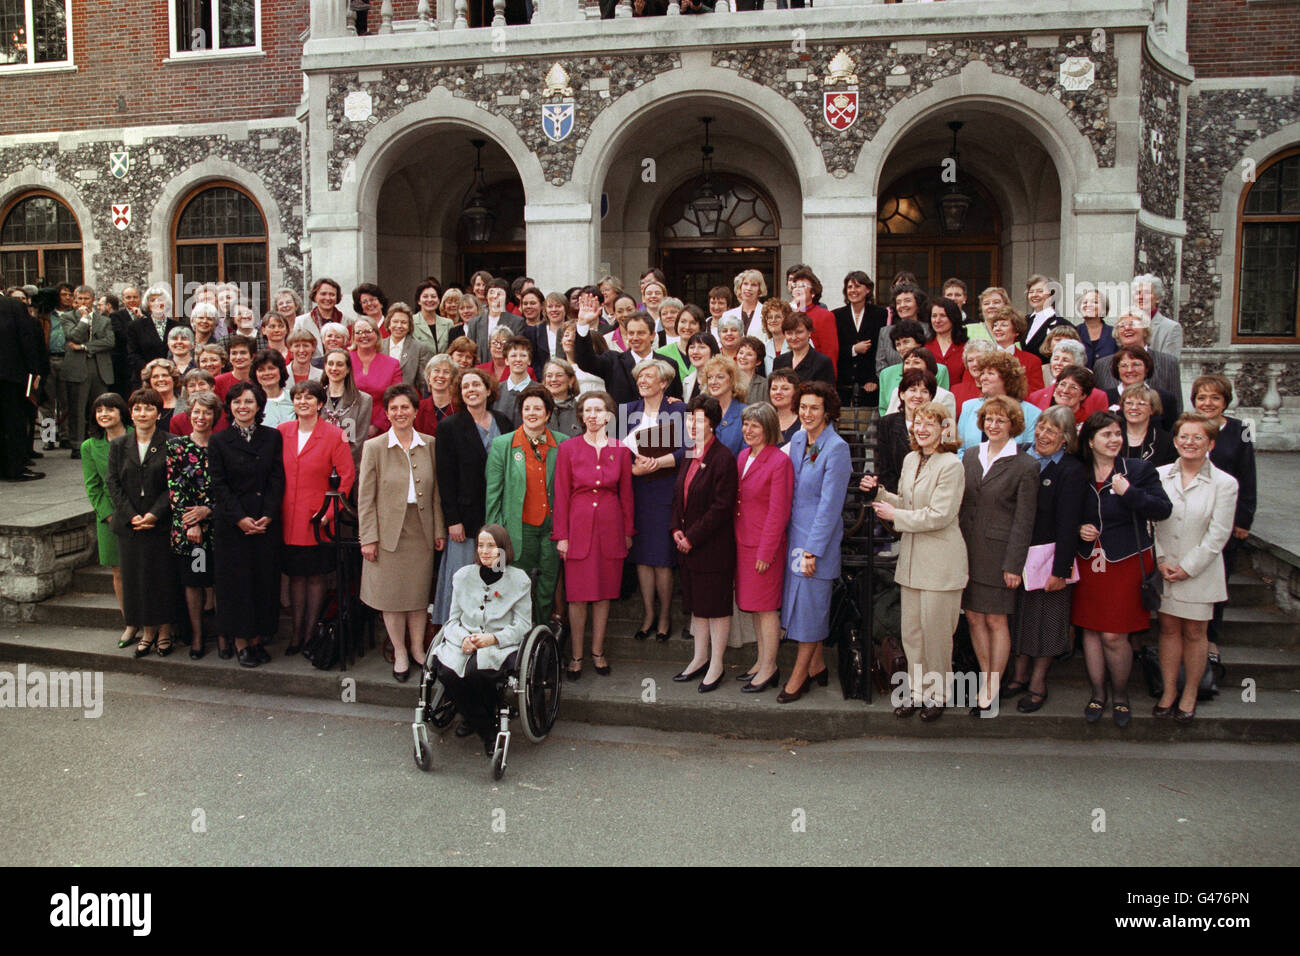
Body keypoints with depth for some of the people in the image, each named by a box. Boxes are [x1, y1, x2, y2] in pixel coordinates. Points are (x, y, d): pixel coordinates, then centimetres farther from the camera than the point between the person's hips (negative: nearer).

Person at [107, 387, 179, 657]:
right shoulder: (118, 445, 8)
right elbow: (114, 484, 3)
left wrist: (154, 514, -15)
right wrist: (131, 516, -8)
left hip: (161, 524, -3)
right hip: (129, 526, 3)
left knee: (163, 578, 3)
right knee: (136, 579, 8)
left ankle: (164, 632, 16)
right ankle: (148, 632, 20)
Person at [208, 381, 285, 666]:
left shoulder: (272, 437, 5)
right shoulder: (218, 441, 2)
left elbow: (277, 479, 1)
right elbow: (219, 485, -3)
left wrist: (268, 515, -10)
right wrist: (240, 518, -12)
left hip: (267, 522, 1)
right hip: (230, 523, -1)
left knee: (264, 579, 4)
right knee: (235, 581, 2)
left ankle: (256, 638, 14)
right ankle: (239, 642, 11)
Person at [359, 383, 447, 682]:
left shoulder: (429, 445, 4)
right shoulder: (374, 447, -3)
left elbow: (436, 491, 8)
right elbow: (365, 498, -3)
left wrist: (439, 530, 5)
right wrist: (368, 538, -7)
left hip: (421, 531, 2)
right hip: (389, 532, -2)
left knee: (420, 594, 10)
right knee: (392, 596, 6)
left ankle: (418, 649, 26)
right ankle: (400, 653, 21)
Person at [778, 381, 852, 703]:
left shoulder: (837, 448, -15)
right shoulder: (797, 440, 7)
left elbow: (830, 504, -16)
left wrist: (813, 550, -16)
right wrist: (797, 541, 12)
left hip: (820, 538, -7)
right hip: (795, 533, 7)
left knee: (810, 604, 2)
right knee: (800, 600, 13)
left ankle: (799, 676, 14)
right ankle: (817, 666, 28)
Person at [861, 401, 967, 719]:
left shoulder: (951, 465, -13)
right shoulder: (910, 459, 10)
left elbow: (939, 515, -18)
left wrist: (895, 516, -13)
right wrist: (878, 492, 4)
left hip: (940, 562, -7)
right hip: (912, 559, 7)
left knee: (936, 631, 4)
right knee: (911, 631, 12)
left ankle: (937, 694, 21)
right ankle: (917, 690, 26)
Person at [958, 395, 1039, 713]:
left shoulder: (1025, 466, -6)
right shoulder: (971, 456, 10)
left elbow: (1024, 521, -7)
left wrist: (1013, 565, -11)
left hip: (999, 553, -5)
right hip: (968, 551, 5)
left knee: (996, 620, 2)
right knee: (973, 616, 9)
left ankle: (993, 686, 13)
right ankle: (986, 678, 23)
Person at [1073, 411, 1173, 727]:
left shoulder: (1139, 469, -3)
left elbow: (1164, 509, -10)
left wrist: (1129, 493, -20)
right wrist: (1078, 529, -3)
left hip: (1126, 563, -3)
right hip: (1089, 562, 3)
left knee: (1113, 636, -3)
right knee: (1090, 630, 8)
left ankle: (1120, 695, 20)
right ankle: (1098, 693, 24)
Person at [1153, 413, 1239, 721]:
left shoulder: (1224, 483, -7)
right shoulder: (1159, 475, 0)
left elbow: (1218, 534, -8)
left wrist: (1187, 568, -11)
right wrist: (1160, 561, -8)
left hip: (1200, 572, -2)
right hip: (1164, 570, 2)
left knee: (1194, 632, 8)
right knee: (1168, 628, 10)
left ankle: (1189, 694, 23)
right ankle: (1169, 690, 22)